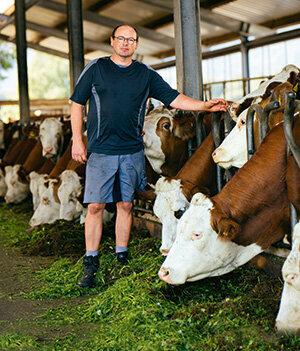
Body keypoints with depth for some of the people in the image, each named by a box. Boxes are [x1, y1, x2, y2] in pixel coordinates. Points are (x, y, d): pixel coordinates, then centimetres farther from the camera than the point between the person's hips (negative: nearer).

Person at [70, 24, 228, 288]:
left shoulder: (146, 75, 8)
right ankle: (91, 265, 5)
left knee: (125, 205, 8)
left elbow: (175, 99, 4)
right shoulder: (96, 68, 3)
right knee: (95, 206, -3)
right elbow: (77, 104, 5)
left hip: (132, 151, 2)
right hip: (100, 150, -2)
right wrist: (77, 140, -2)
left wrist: (205, 106, -10)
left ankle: (122, 259, 19)